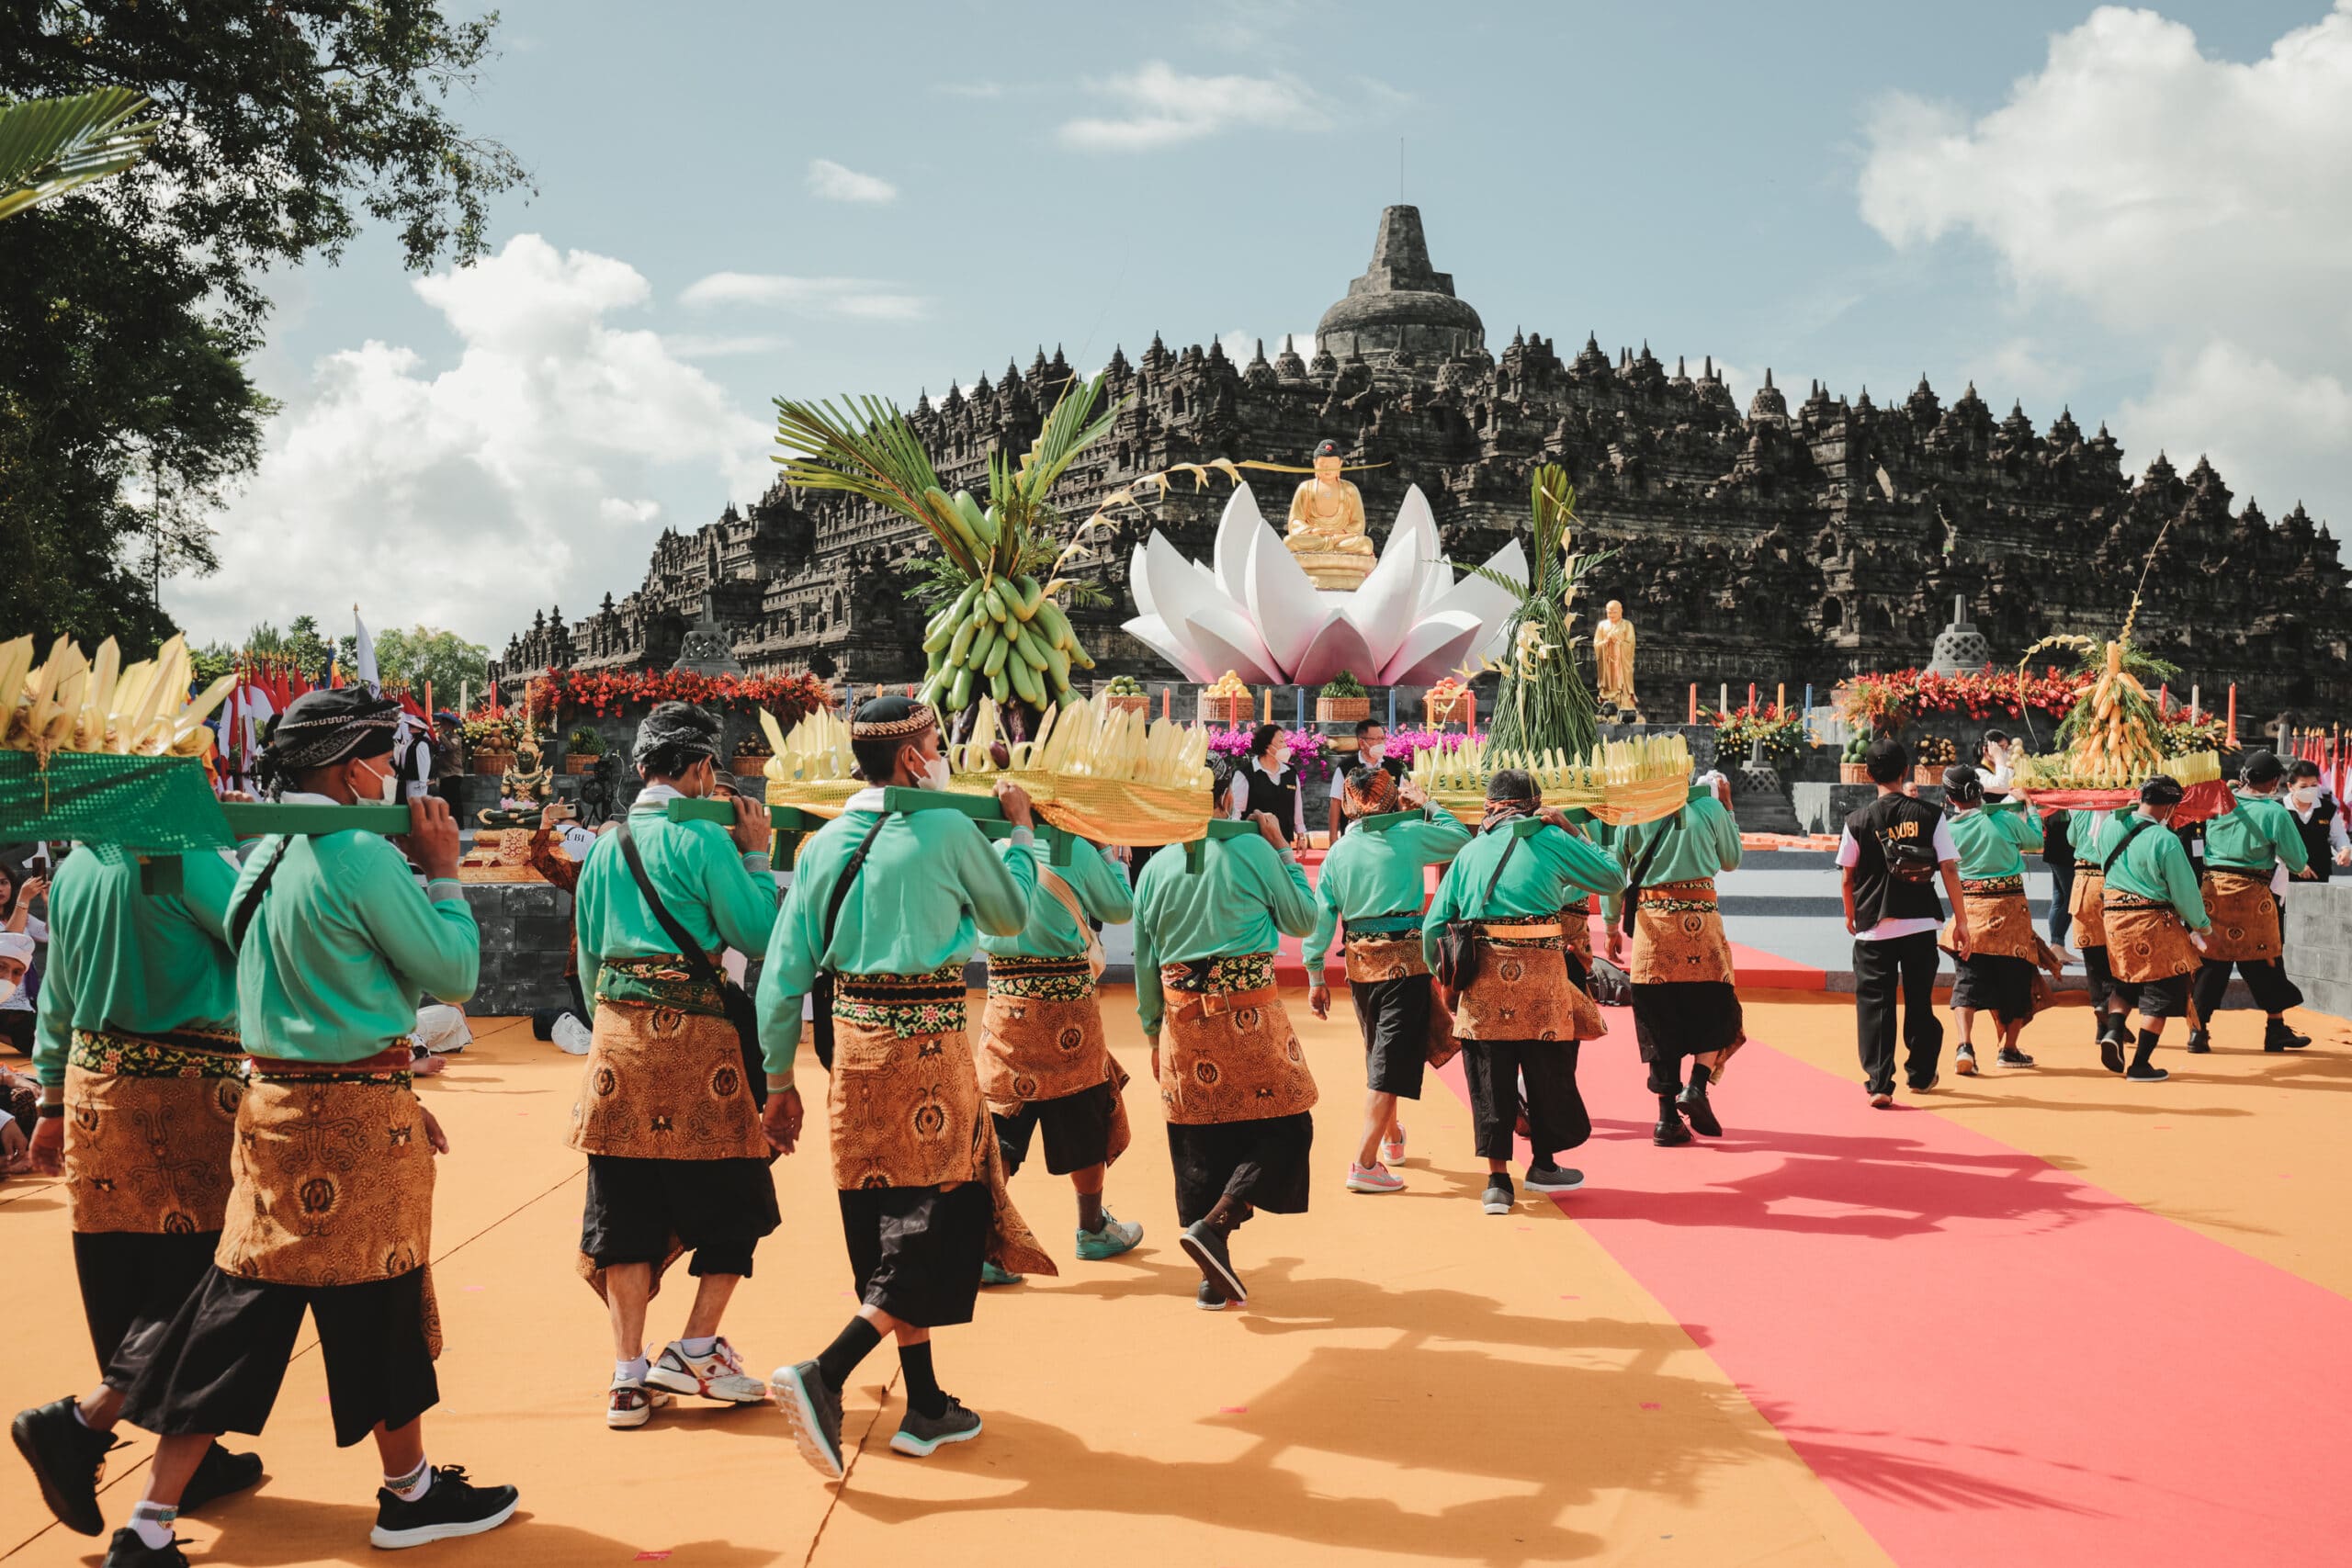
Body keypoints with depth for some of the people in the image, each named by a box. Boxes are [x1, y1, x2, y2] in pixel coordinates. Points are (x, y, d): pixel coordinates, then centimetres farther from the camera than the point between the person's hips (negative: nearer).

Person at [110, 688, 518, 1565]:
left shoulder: (262, 859, 11)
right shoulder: (363, 856, -16)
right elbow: (454, 974, -9)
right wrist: (443, 871, -1)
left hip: (272, 1101, 8)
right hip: (356, 1117, -8)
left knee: (240, 1317, 10)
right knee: (383, 1305, 8)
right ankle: (410, 1494, 25)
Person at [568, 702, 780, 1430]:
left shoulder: (606, 844, 11)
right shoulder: (703, 839, -7)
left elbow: (587, 948, 17)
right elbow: (759, 935, -8)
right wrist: (756, 856, 3)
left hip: (617, 1035, 6)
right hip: (692, 1038, -6)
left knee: (625, 1207, 7)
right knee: (734, 1197, 8)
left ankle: (629, 1375, 8)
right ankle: (695, 1351, 7)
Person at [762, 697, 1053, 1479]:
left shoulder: (825, 843, 7)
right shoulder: (948, 830, -7)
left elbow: (784, 973, 6)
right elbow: (1012, 916, 10)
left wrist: (780, 1081, 14)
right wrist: (1021, 830, 24)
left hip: (852, 1040, 6)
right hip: (925, 1041, -6)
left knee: (888, 1223, 14)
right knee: (940, 1222, -1)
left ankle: (927, 1408, 21)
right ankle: (823, 1376, -15)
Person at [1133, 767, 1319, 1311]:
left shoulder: (1156, 868, 5)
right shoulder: (1252, 851, -5)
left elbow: (1144, 961, 9)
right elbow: (1303, 919, 5)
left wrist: (1152, 1031, 19)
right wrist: (1283, 848, 12)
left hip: (1183, 1021, 4)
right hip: (1249, 1016, -4)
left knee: (1199, 1140, 9)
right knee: (1284, 1127, 6)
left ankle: (1214, 1277, 13)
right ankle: (1214, 1224, -12)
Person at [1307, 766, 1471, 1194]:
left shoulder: (1338, 851, 3)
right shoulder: (1409, 835, -7)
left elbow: (1321, 915, 2)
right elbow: (1461, 837, 9)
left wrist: (1316, 977, 6)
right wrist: (1426, 805, 20)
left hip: (1358, 962, 5)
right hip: (1405, 961, -5)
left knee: (1378, 1054, 24)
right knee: (1393, 1058, -5)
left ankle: (1392, 1137, 46)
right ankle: (1364, 1163, -13)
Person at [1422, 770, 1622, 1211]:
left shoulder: (1470, 852, 12)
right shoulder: (1552, 841, 4)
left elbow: (1434, 926, 9)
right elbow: (1613, 877, 15)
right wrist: (1572, 829, 20)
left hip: (1482, 975, 2)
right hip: (1541, 973, -2)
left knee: (1490, 1078, 7)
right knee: (1549, 1072, 15)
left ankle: (1497, 1180, 5)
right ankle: (1544, 1164, 27)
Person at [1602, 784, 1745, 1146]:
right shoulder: (1710, 810, -1)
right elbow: (1732, 861, 14)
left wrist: (1612, 927, 16)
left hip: (1651, 926, 2)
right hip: (1699, 923, -1)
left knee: (1660, 1022, 7)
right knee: (1716, 1012, 13)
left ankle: (1668, 1118, 6)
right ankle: (1696, 1087, -9)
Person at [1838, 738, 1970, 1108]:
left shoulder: (1858, 820, -5)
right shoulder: (1930, 816, -2)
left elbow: (1847, 877, 2)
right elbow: (1949, 870, -3)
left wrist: (1851, 915, 20)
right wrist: (1961, 921, 4)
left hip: (1875, 927, -2)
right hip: (1921, 924, 2)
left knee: (1874, 1002, 2)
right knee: (1919, 1001, 17)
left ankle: (1879, 1083, -8)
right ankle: (1920, 1074, 30)